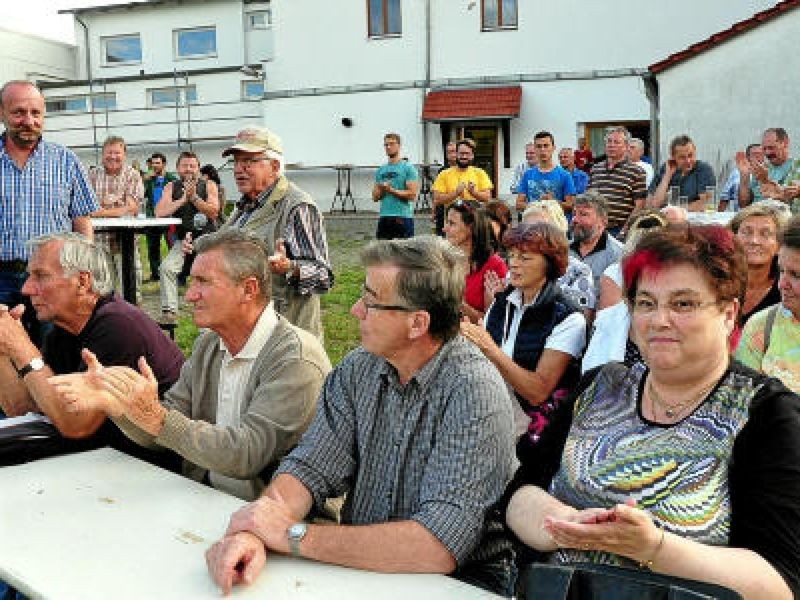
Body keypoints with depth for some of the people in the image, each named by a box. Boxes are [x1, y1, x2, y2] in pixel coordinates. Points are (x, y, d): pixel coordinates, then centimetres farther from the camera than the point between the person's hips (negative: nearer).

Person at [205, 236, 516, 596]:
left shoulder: (475, 394, -21)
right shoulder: (358, 370, 0)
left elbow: (439, 547, -27)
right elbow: (309, 468, -3)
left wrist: (294, 536, -24)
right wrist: (252, 534, -24)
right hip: (359, 567, 5)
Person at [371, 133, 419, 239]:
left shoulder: (408, 168, -2)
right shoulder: (381, 170, 16)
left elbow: (412, 194, -11)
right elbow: (375, 197, 15)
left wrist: (391, 190, -12)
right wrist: (382, 189, -6)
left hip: (402, 217, -6)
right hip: (384, 217, 6)